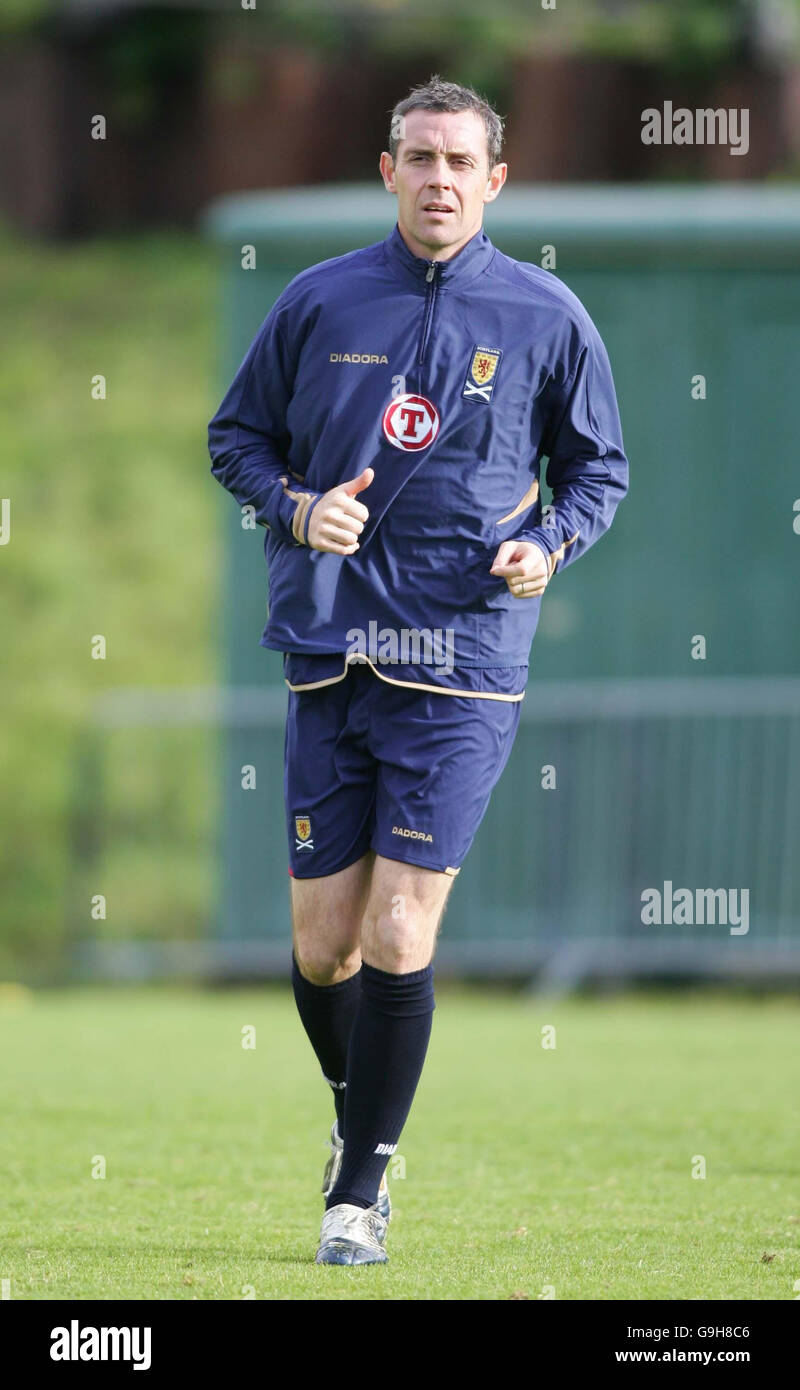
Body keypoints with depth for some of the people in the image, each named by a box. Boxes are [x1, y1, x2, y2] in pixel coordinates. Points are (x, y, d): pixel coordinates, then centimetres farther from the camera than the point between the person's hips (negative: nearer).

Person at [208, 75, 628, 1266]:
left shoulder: (546, 317, 2)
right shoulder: (319, 302, 5)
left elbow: (598, 466, 12)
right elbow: (237, 436, 14)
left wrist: (549, 543, -7)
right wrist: (294, 506, -6)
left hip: (463, 672, -2)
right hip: (329, 655, 2)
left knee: (398, 938, -9)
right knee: (322, 944, 4)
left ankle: (362, 1186, 3)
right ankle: (356, 1117, 33)